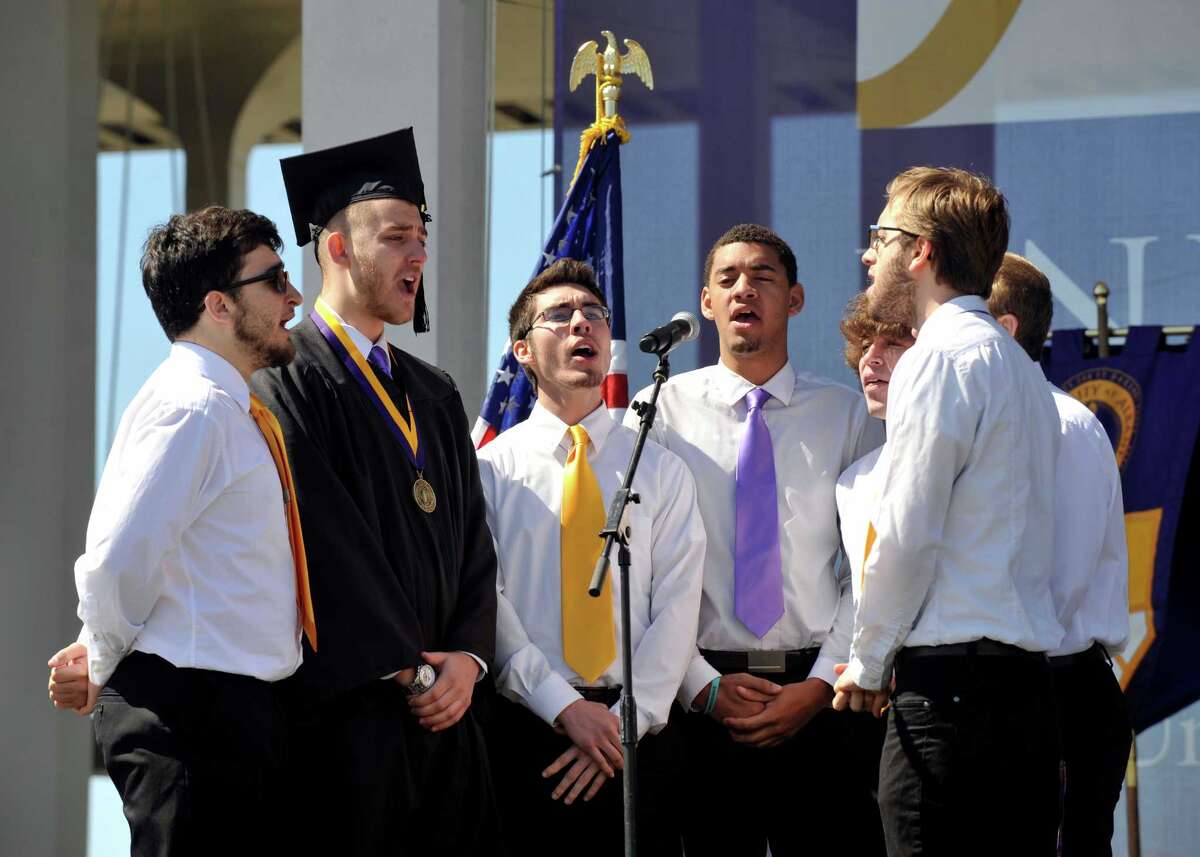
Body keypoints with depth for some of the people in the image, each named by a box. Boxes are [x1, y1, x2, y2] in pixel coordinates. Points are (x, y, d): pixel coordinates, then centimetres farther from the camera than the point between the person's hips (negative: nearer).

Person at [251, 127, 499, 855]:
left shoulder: (435, 395, 18)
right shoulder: (290, 380, -5)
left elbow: (473, 541, 14)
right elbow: (325, 542, -12)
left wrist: (468, 657, -3)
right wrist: (407, 669, -11)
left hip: (446, 712, 6)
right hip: (345, 710, -6)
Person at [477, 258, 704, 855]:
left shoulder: (662, 471, 10)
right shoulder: (489, 469, 4)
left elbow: (676, 608, 1)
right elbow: (487, 603, -5)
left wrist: (625, 725, -10)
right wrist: (565, 708, -15)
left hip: (638, 735, 1)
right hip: (524, 729, -1)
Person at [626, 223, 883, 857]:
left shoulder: (846, 415, 8)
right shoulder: (659, 414, 6)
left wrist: (820, 686, -9)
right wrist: (705, 687, -9)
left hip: (819, 701, 0)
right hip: (700, 701, 0)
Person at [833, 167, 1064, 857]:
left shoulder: (939, 360, -8)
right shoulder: (1020, 366, 20)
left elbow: (907, 538, -12)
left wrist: (868, 664, -2)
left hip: (950, 680, -9)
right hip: (1027, 680, 9)